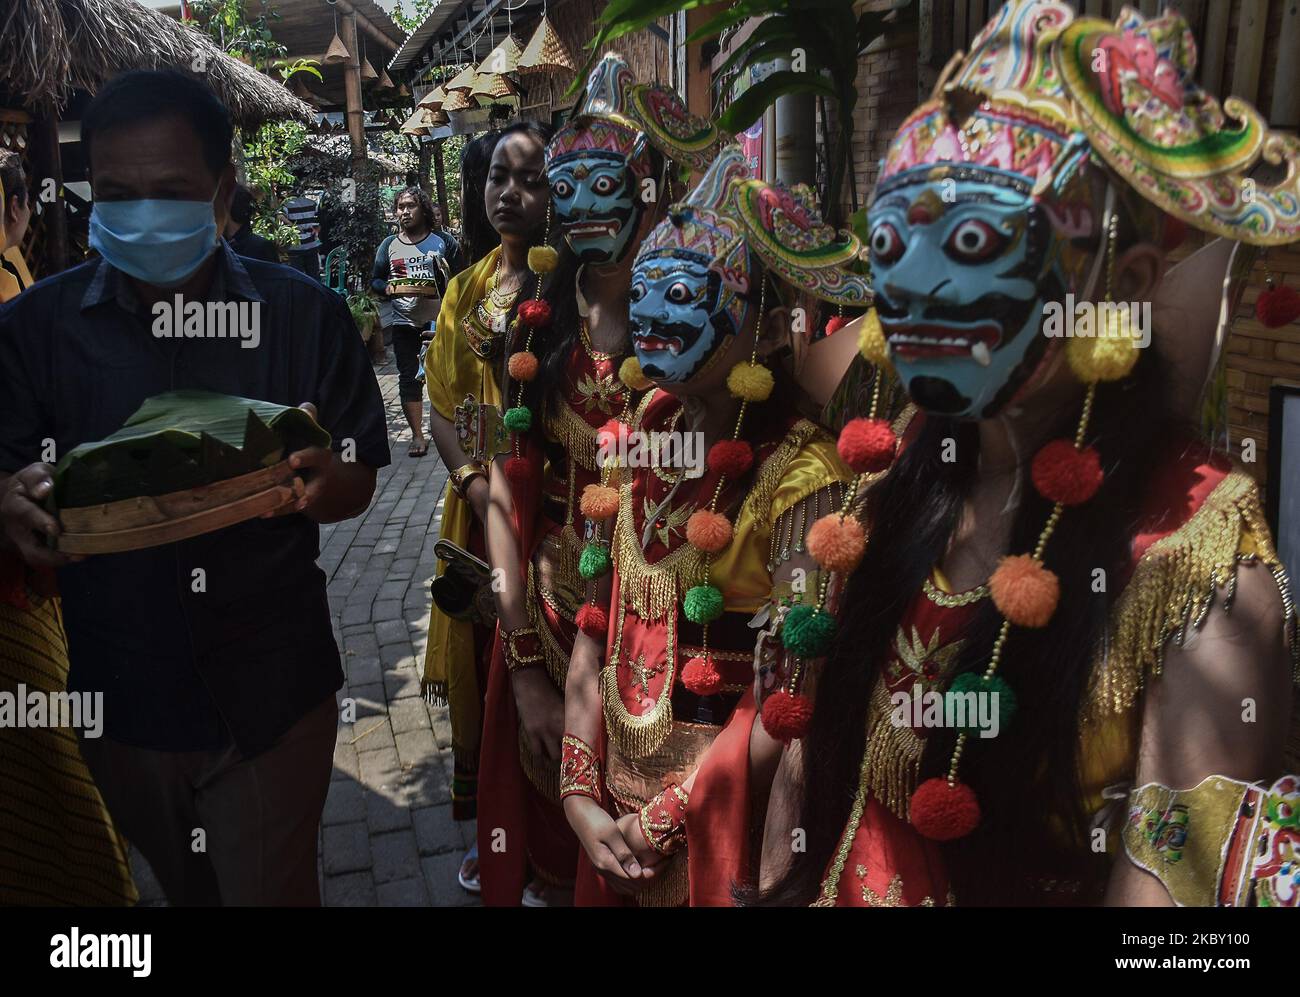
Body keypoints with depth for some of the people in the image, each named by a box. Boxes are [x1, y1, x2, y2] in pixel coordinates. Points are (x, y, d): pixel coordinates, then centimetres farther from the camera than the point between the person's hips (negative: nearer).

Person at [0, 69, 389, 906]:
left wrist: (323, 482, -26)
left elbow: (357, 485, -2)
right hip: (118, 689, 2)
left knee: (272, 888, 11)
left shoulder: (306, 316, -5)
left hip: (272, 689, -2)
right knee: (181, 886, 25)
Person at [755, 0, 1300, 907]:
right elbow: (808, 754, -1)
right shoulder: (885, 489, -10)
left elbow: (1174, 880, -25)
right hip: (832, 886, 5)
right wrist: (779, 888, -3)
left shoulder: (1200, 557, -25)